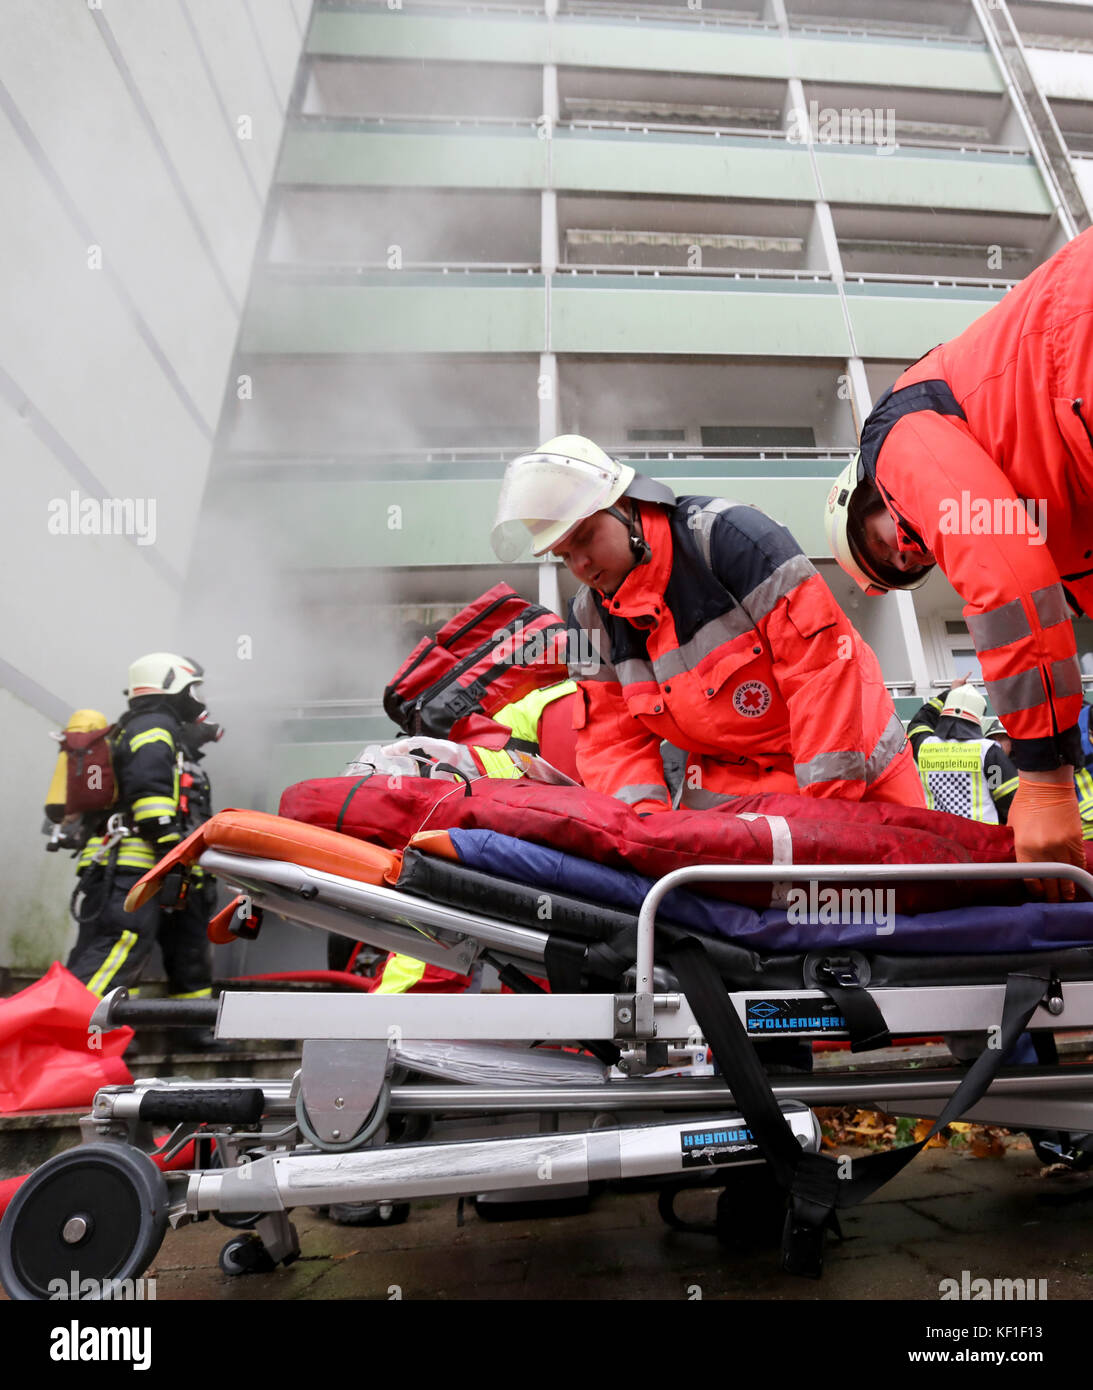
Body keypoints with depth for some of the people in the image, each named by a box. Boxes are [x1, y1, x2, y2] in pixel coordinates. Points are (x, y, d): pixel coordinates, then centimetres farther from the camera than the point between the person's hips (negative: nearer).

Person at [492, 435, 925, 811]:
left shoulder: (727, 533, -21)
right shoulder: (591, 617, -2)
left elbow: (823, 656, -25)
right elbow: (613, 738, -1)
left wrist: (829, 802, -25)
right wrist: (644, 814, -21)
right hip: (730, 783, 4)